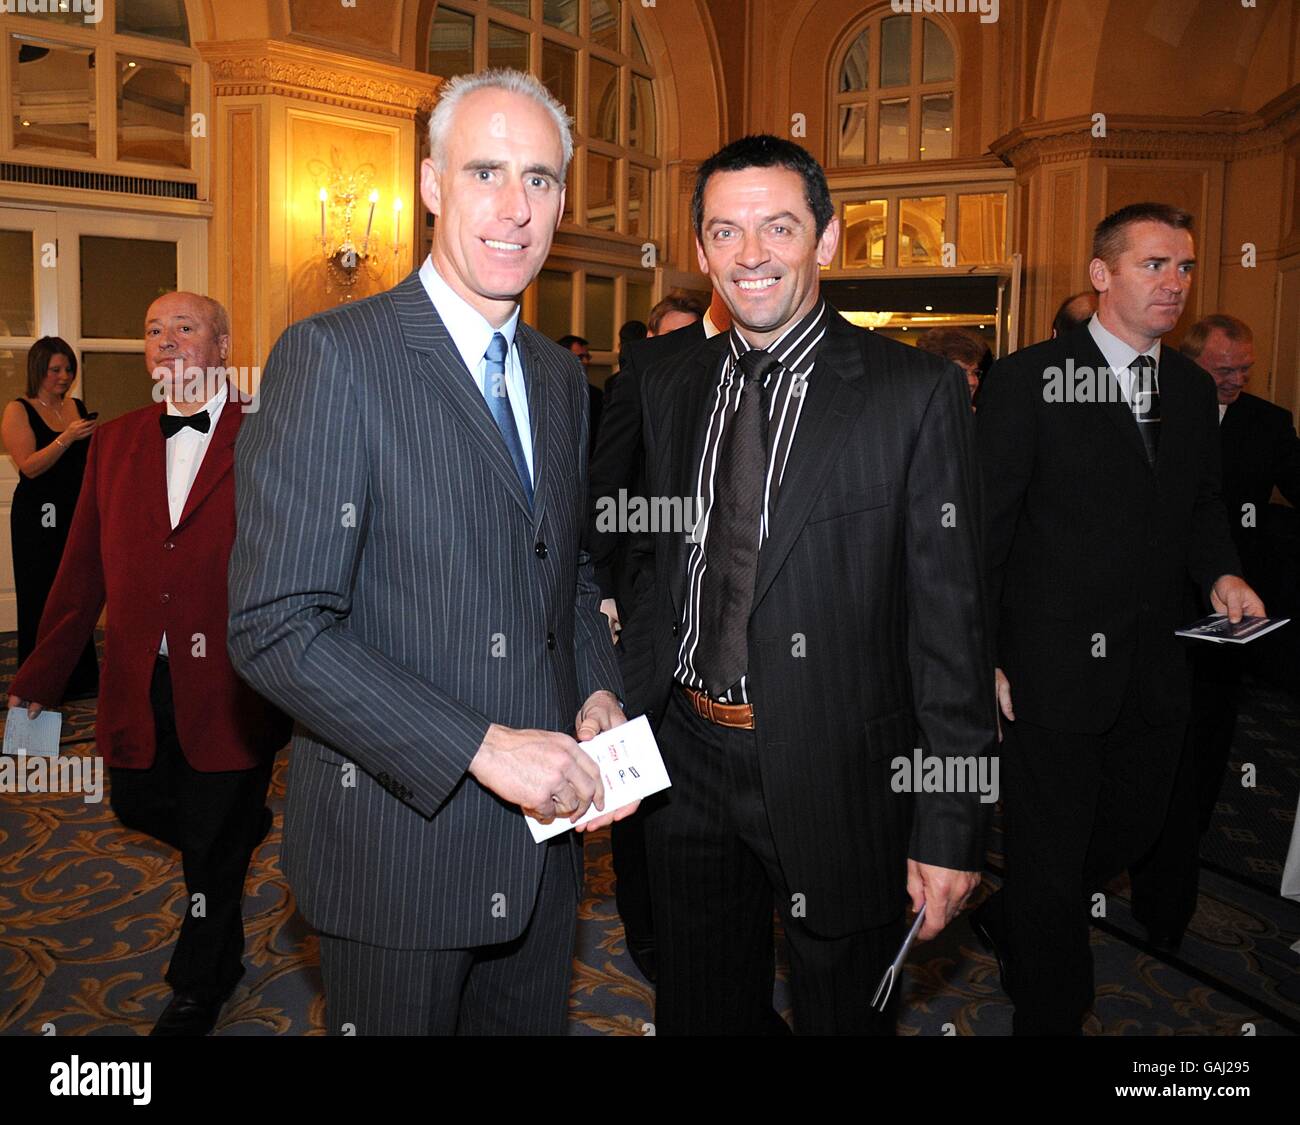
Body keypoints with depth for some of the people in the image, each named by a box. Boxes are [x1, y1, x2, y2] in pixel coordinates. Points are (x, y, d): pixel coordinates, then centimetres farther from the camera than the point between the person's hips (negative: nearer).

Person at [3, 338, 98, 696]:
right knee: (42, 600, 1)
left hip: (78, 513, 4)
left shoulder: (79, 408, 11)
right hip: (40, 518, -4)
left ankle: (80, 679, 14)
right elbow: (29, 466, -13)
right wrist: (66, 438, -21)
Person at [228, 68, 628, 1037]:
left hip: (541, 832, 6)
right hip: (397, 840, -6)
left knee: (534, 1023, 22)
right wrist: (481, 746, -23)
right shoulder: (331, 356, -14)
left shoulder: (560, 377, 8)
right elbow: (277, 627, -20)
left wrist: (599, 690, -2)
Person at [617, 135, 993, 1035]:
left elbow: (950, 617, -12)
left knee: (844, 1013, 19)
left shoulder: (917, 393, -11)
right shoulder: (669, 387, 5)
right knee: (700, 1013, 23)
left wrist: (952, 826, -13)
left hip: (839, 778, -4)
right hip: (688, 762, 5)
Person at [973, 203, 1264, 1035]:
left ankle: (1007, 923, 46)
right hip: (1053, 670, -6)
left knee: (1131, 830, 20)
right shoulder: (1028, 380, -10)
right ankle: (1052, 1013, 30)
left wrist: (1220, 572, -2)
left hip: (1158, 670, 7)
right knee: (1052, 856, 7)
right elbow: (982, 530, -11)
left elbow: (1201, 506, 19)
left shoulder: (1193, 389, 9)